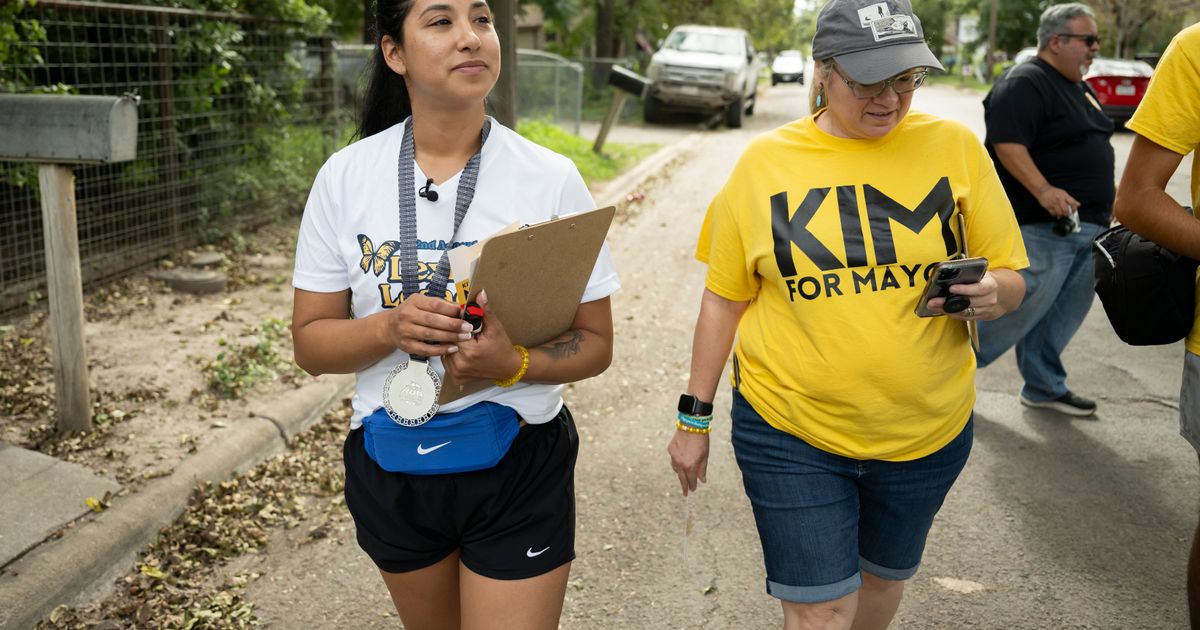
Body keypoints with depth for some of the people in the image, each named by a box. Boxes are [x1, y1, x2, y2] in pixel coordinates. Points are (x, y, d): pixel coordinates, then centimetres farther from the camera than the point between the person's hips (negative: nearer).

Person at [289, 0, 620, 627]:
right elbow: (310, 342, -2)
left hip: (518, 468, -2)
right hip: (389, 470, 3)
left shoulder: (552, 179, -11)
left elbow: (595, 344, -6)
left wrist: (514, 364, -26)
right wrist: (390, 327, -23)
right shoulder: (345, 176, -6)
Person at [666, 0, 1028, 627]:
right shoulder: (763, 161, -5)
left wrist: (988, 294, -21)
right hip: (790, 431, -2)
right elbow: (724, 297, 1)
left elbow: (1010, 278, 3)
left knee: (884, 576, 22)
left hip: (927, 430, 2)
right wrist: (694, 417, 3)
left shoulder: (954, 146, -4)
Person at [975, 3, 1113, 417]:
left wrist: (1106, 201, 25)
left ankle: (1044, 387, 24)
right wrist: (1043, 190, -33)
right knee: (1022, 309, -7)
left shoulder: (1079, 89, 19)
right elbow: (1007, 143, -25)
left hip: (1084, 226, 10)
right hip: (1044, 227, -10)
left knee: (1065, 313, 13)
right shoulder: (1026, 84, -13)